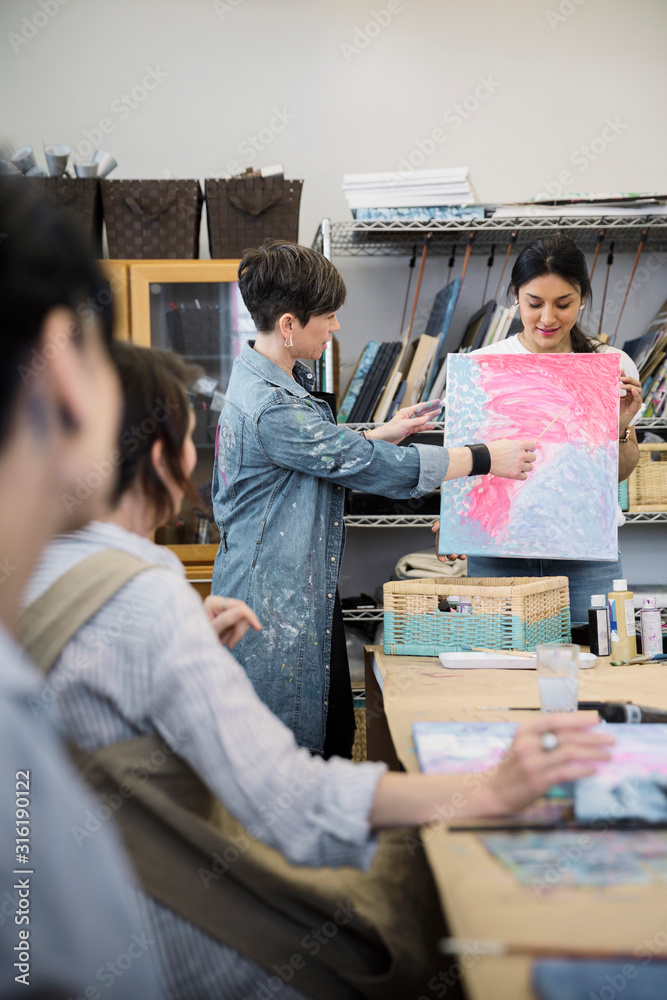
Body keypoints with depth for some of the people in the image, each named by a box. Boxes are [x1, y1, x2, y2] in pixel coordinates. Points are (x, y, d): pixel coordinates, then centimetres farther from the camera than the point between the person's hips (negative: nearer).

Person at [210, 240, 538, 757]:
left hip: (305, 592, 10)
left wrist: (385, 434, 12)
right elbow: (367, 464, -22)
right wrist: (484, 457, -13)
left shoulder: (270, 379, 8)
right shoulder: (270, 409, -25)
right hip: (276, 603, -10)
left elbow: (324, 450, 21)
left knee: (335, 734, 15)